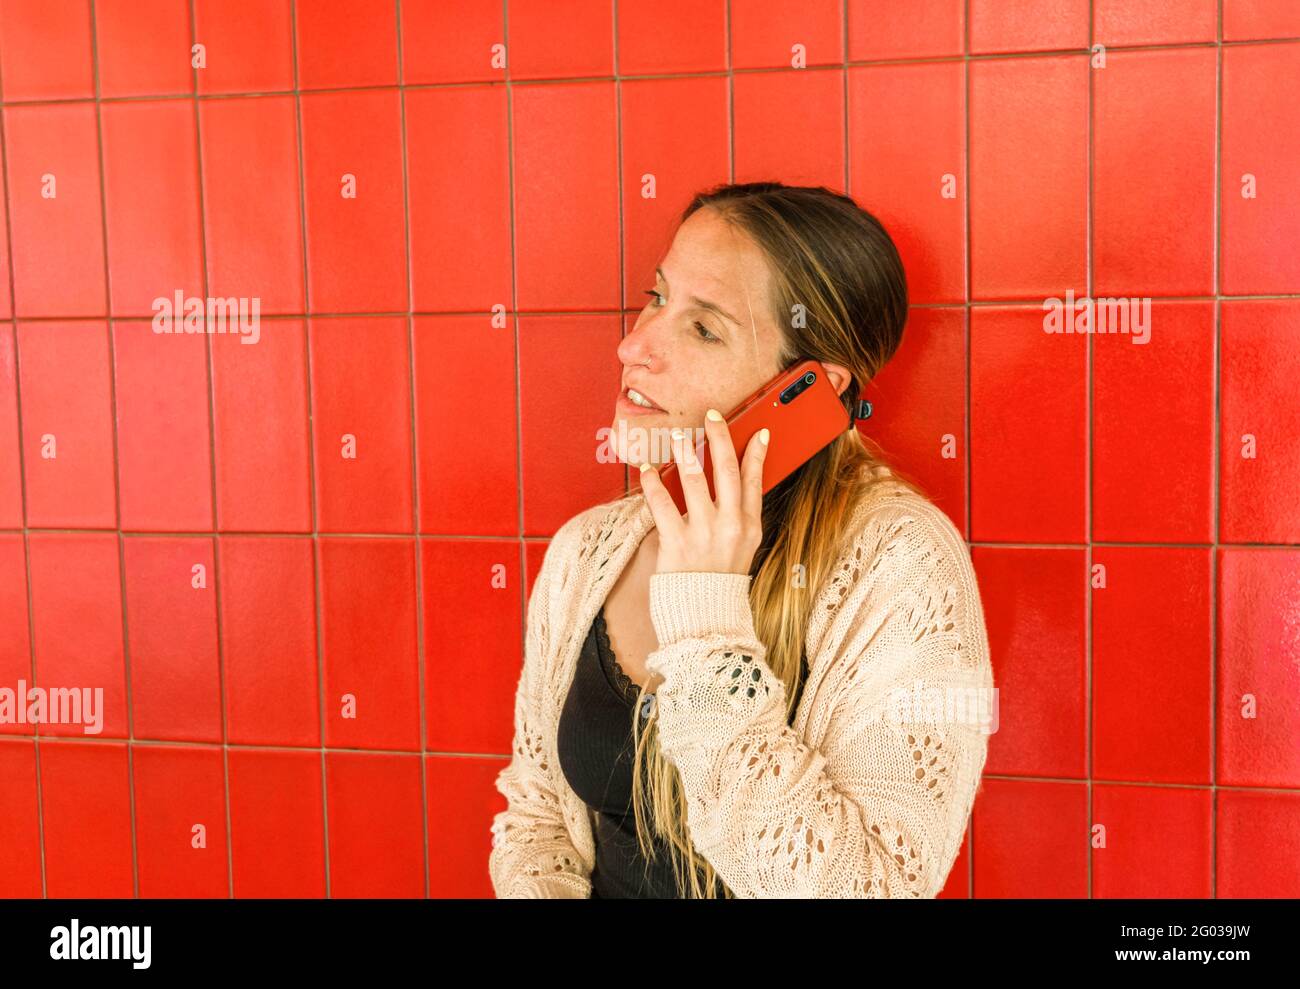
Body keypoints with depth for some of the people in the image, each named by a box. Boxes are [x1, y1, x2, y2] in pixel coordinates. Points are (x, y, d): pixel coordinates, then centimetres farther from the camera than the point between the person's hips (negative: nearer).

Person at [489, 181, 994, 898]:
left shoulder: (899, 563, -16)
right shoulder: (583, 552, -1)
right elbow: (533, 808, 8)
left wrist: (709, 629, -23)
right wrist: (540, 888, -11)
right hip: (605, 888, 3)